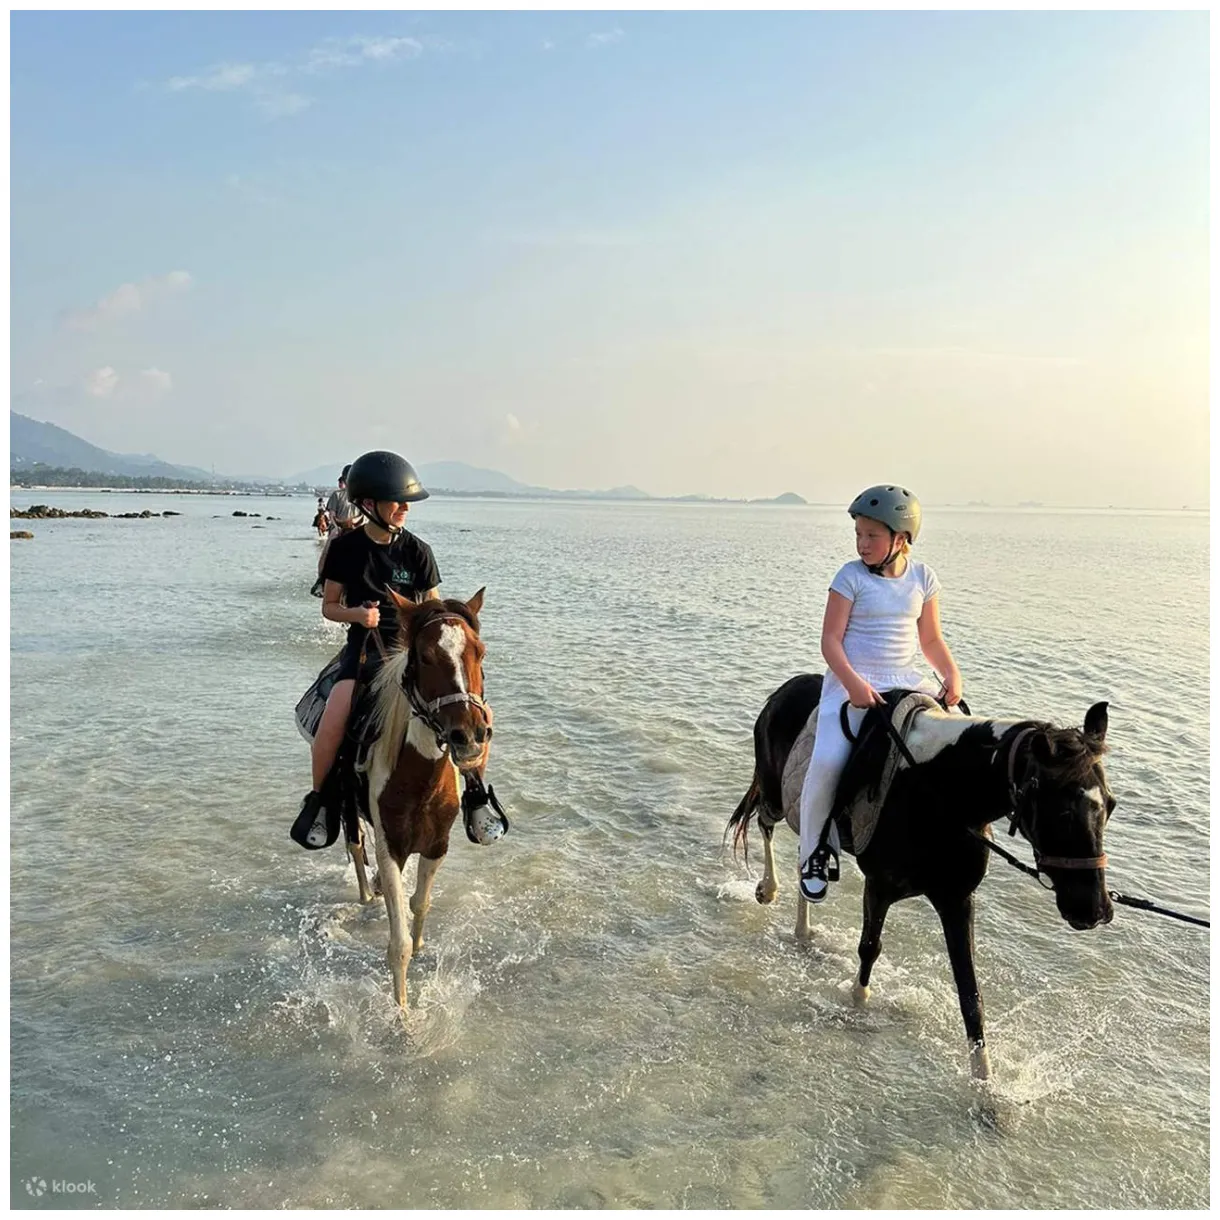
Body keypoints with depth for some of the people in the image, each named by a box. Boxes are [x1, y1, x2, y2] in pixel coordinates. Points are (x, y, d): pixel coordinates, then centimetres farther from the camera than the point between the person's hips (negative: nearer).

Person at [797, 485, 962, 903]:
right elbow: (831, 639, -7)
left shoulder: (923, 578, 6)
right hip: (852, 682, -4)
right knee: (827, 761, -25)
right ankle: (814, 852, -3)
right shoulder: (851, 577, -5)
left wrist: (951, 674, -6)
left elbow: (932, 639, 13)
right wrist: (853, 683, -23)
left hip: (907, 680, 4)